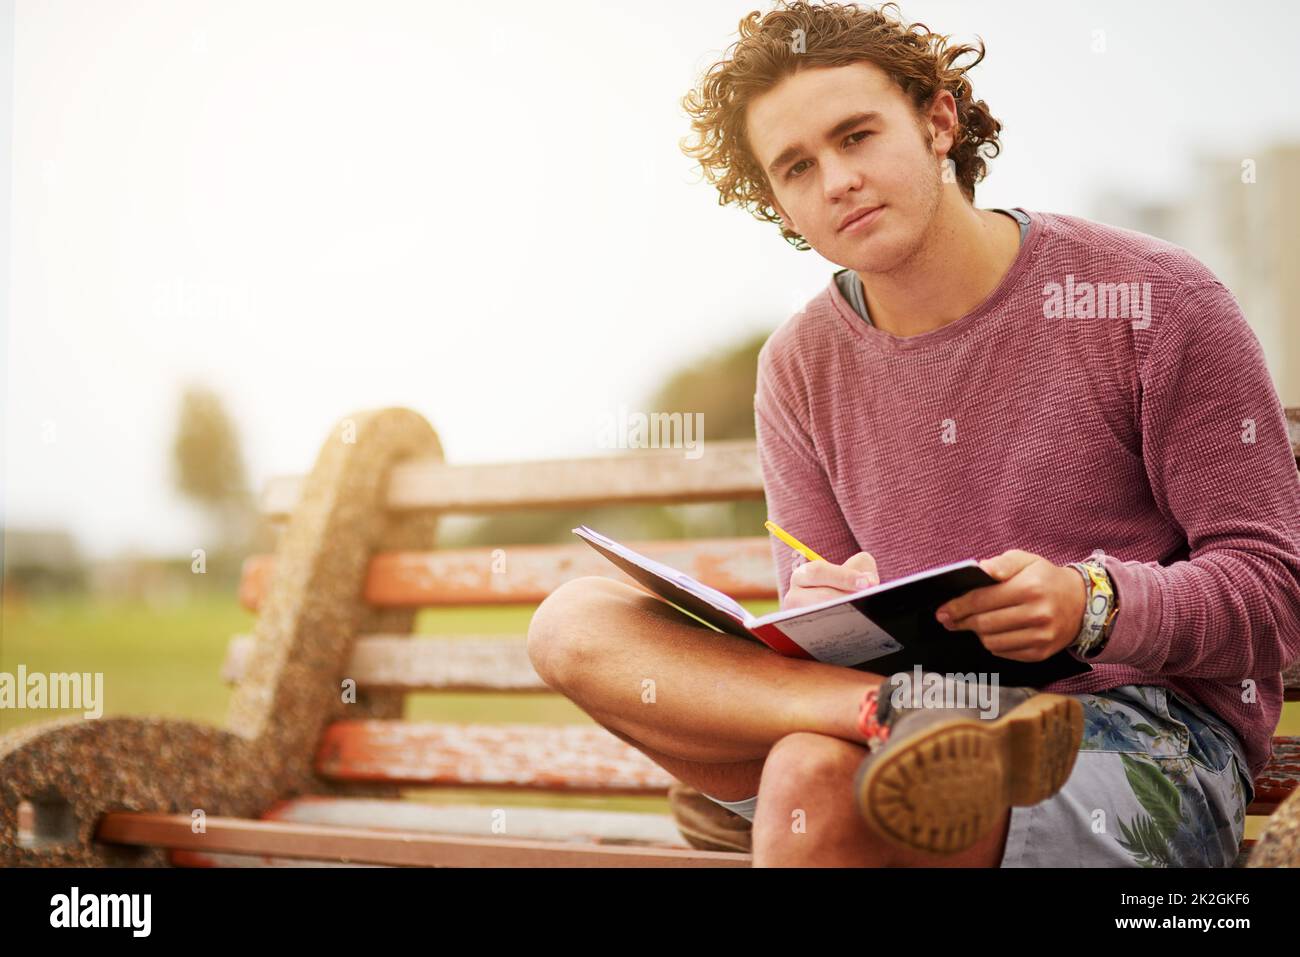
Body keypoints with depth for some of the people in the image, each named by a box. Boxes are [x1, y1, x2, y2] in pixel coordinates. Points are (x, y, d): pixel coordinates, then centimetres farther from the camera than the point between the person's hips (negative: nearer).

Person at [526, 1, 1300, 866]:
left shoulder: (1151, 301, -3)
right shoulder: (801, 370, 11)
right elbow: (815, 646, 11)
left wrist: (1089, 604, -24)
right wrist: (818, 616, -15)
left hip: (1156, 739, -6)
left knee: (816, 776, -39)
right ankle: (903, 716, -32)